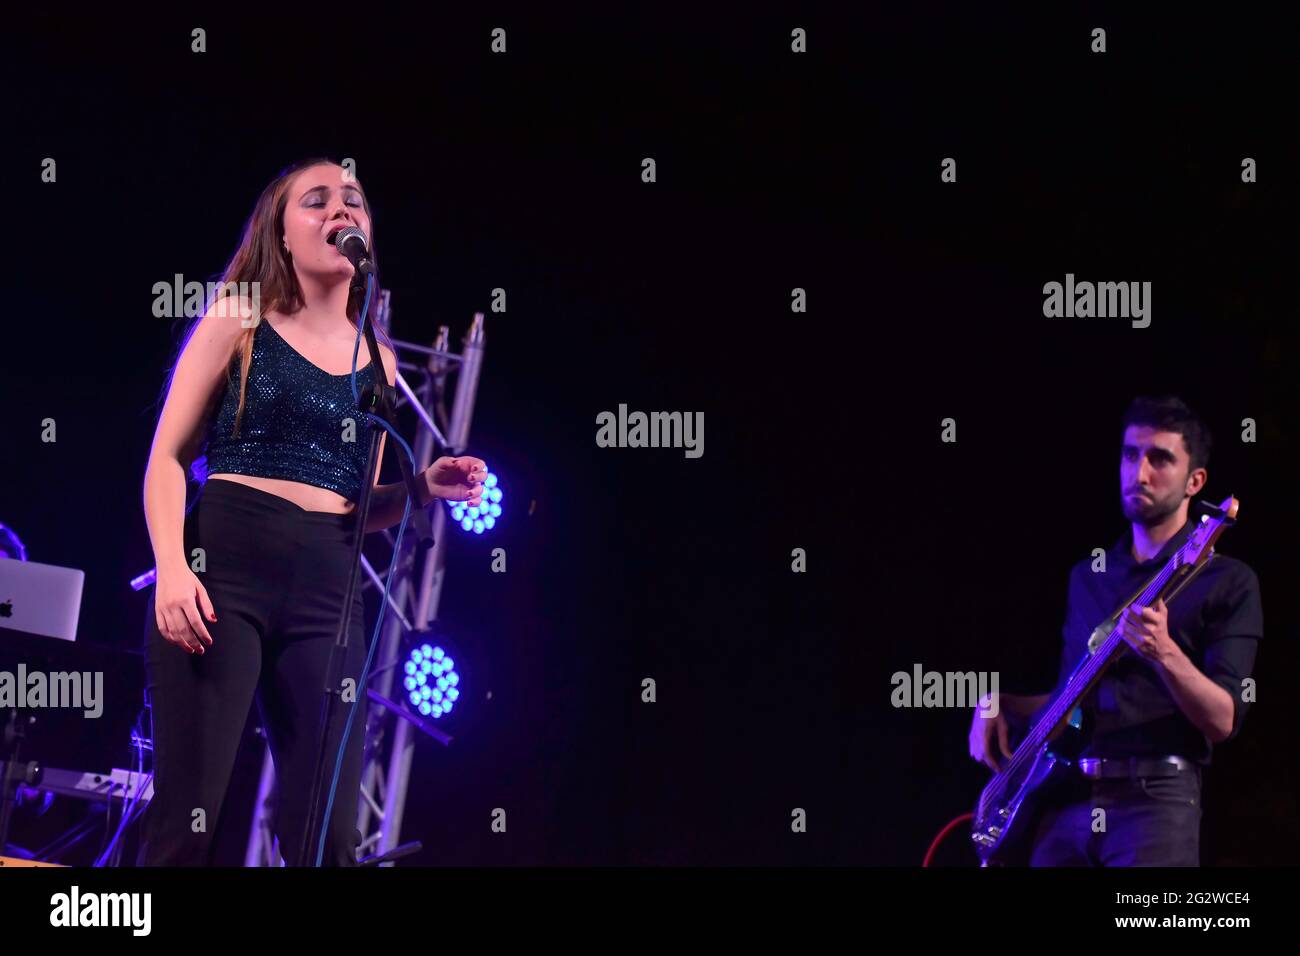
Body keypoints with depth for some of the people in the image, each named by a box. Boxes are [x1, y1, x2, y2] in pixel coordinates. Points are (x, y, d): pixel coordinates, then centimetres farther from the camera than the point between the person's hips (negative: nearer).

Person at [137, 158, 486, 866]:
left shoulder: (376, 357, 19)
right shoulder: (237, 322, 8)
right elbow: (168, 459, 2)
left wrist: (423, 487, 3)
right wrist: (171, 567, -14)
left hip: (328, 591, 4)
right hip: (223, 567, -4)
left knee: (329, 834, -6)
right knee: (188, 822, -12)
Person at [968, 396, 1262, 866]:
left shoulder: (1227, 581, 1)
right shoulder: (1086, 578, 19)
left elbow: (1223, 721, -8)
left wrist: (1164, 652, -22)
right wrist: (1000, 703, 10)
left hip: (1155, 797, -5)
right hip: (1064, 800, 5)